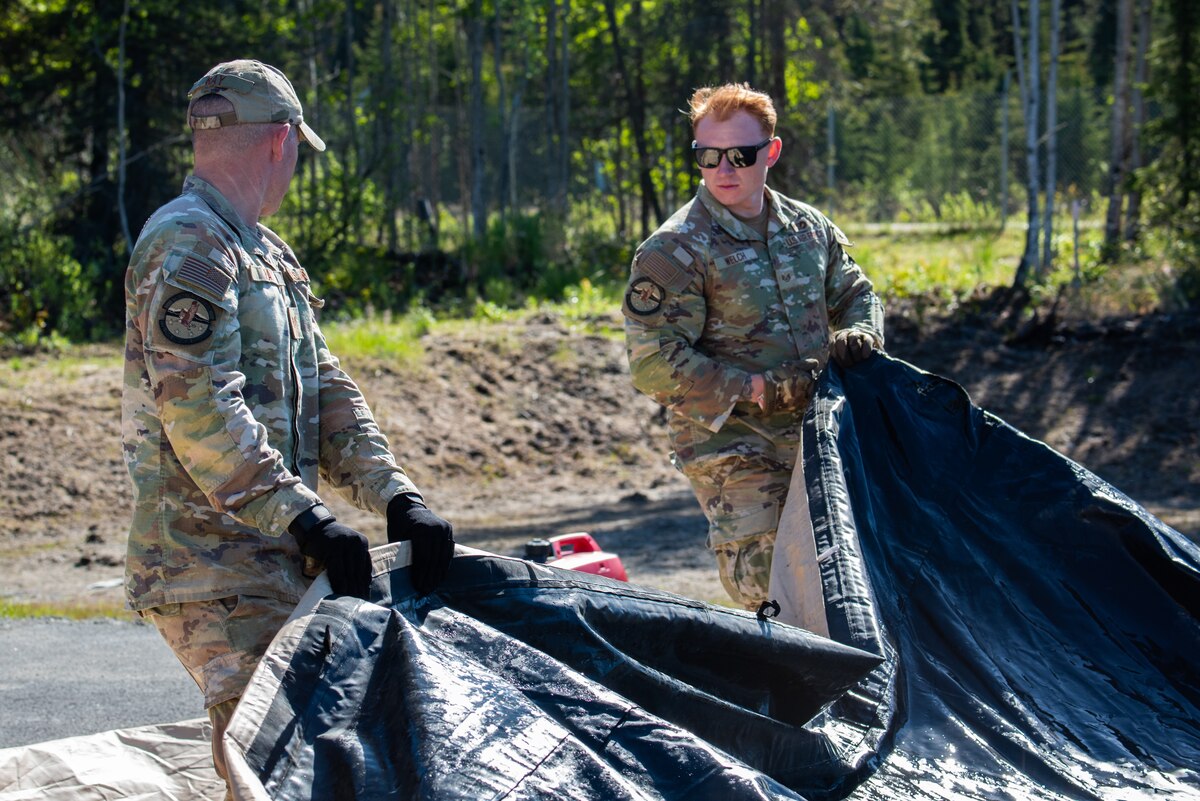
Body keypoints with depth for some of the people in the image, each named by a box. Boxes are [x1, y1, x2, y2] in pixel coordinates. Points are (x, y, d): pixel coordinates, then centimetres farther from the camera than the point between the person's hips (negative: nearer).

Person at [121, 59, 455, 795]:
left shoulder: (267, 254, 20)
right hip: (214, 571, -10)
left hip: (277, 564, 10)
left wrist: (398, 497, 2)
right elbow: (199, 411, -22)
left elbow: (326, 391, 16)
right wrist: (306, 519, -25)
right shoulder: (188, 246, -12)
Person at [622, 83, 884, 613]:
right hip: (732, 452, -6)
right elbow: (654, 364, -15)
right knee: (767, 587, -14)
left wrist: (859, 332, -1)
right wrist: (756, 389, -20)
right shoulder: (672, 252, -11)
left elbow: (854, 293, 24)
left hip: (816, 440, 6)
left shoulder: (810, 229, 8)